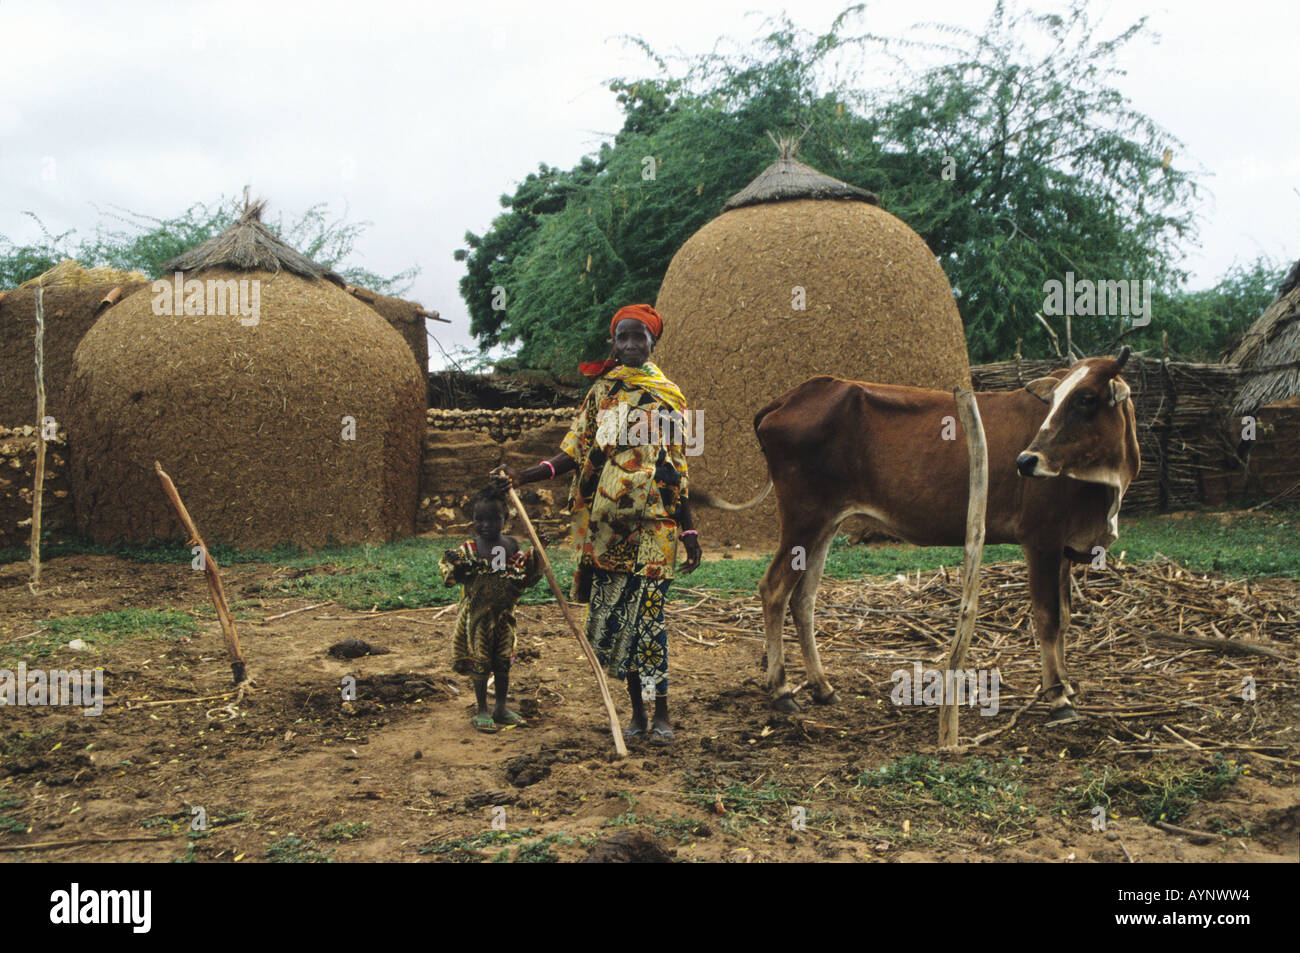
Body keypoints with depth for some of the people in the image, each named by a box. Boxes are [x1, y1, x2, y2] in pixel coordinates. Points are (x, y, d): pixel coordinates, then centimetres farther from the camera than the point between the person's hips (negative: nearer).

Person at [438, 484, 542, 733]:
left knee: (503, 663, 13)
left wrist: (537, 553, -4)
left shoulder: (511, 546, 0)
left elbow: (525, 578, 6)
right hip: (476, 616, -3)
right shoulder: (469, 549, -10)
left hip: (503, 615, 3)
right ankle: (482, 712, 17)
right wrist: (454, 564, -32)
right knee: (480, 664, 4)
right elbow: (449, 574, -11)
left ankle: (501, 708, 27)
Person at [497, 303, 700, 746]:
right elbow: (575, 452, 8)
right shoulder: (600, 393, 10)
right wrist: (524, 476, -5)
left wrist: (690, 534, 0)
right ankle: (637, 712, 18)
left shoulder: (667, 397, 3)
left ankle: (661, 713, 4)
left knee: (646, 615, -8)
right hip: (606, 526, 3)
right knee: (614, 617, 5)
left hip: (651, 525, -3)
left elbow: (676, 472, 3)